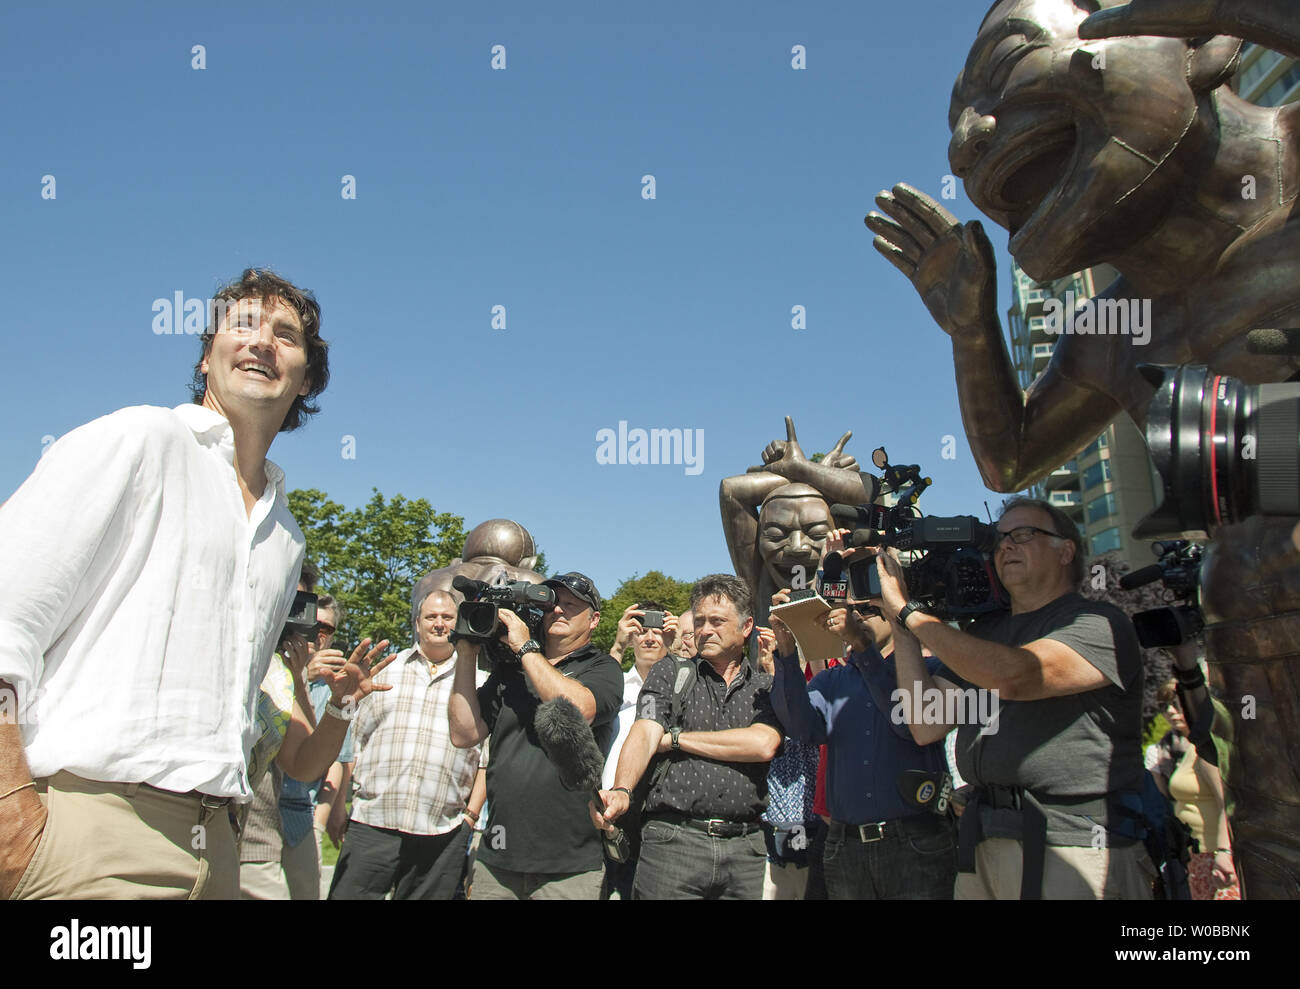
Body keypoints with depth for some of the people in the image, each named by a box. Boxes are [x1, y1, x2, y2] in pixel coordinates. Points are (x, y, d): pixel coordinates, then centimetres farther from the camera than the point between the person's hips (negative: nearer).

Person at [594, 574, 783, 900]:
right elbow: (644, 734, -5)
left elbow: (763, 745, -7)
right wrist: (621, 791, -25)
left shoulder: (766, 688, 11)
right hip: (674, 839, -1)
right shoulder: (668, 675, 10)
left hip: (745, 848, 1)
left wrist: (674, 738, -4)